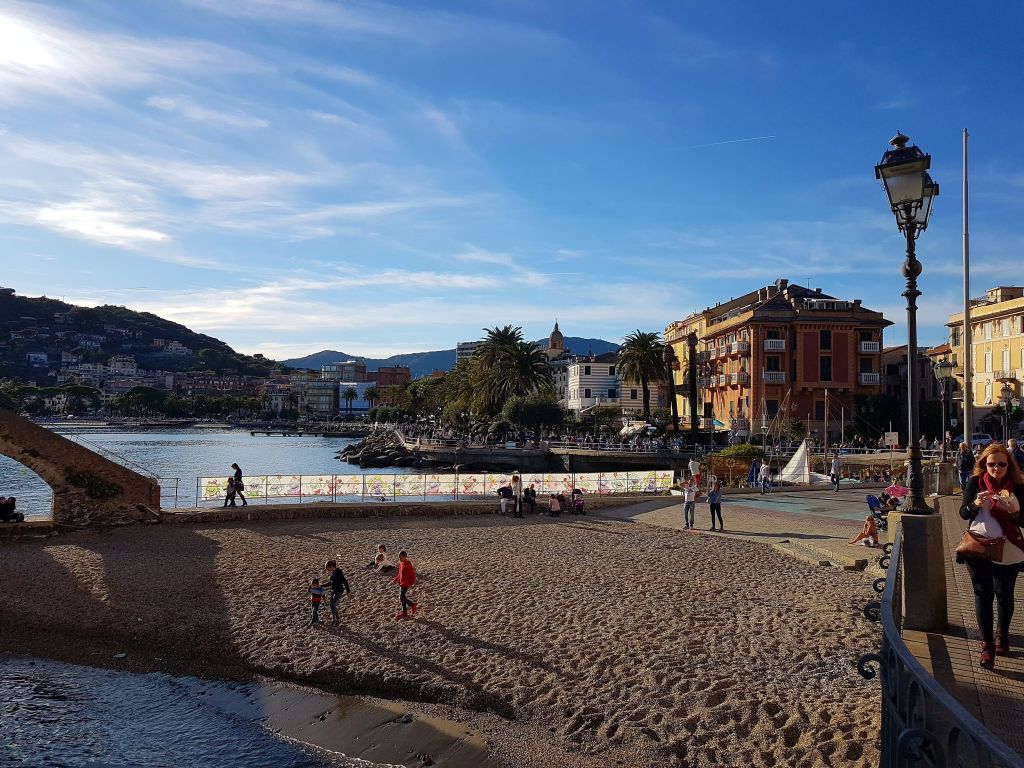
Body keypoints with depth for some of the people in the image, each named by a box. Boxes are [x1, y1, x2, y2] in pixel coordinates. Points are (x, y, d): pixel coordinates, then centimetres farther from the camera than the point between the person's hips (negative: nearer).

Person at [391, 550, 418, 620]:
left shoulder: (408, 564, -21)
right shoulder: (401, 563, 5)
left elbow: (412, 574, -19)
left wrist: (412, 583, -25)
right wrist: (395, 580, 17)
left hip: (406, 584, -9)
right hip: (401, 583, 9)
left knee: (401, 598, -9)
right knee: (402, 598, 15)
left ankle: (412, 605, 13)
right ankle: (404, 613, 25)